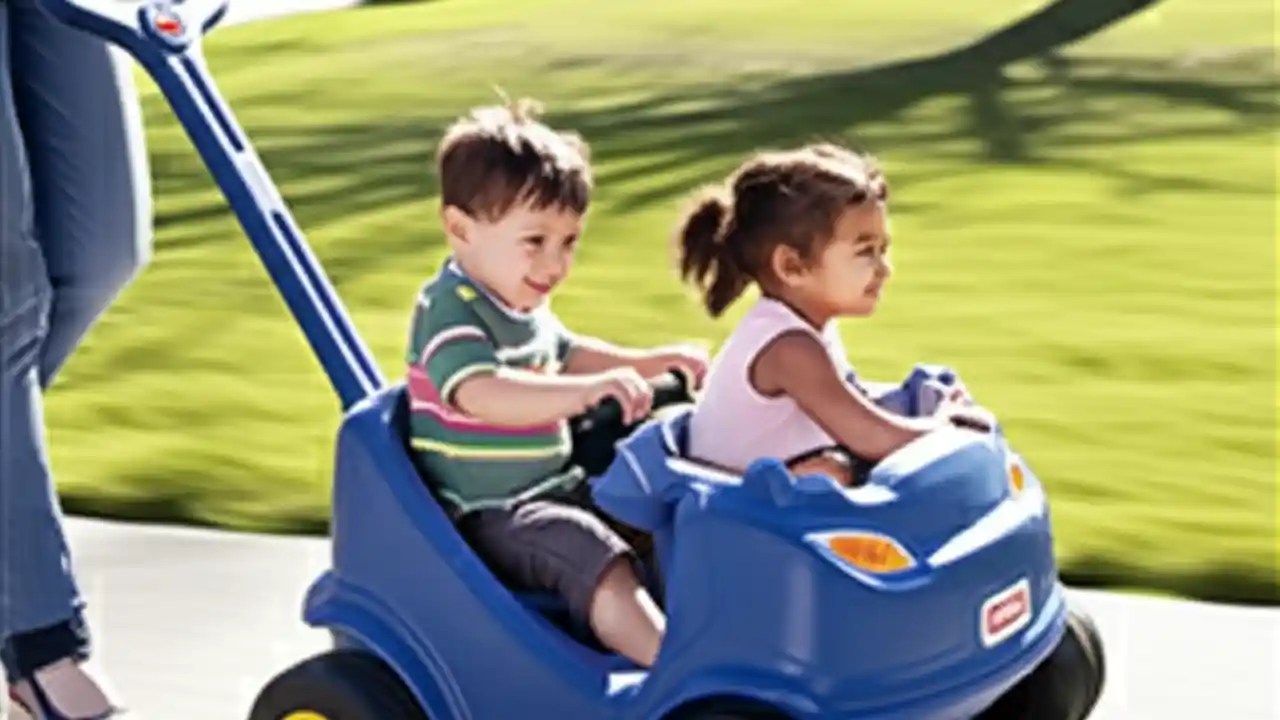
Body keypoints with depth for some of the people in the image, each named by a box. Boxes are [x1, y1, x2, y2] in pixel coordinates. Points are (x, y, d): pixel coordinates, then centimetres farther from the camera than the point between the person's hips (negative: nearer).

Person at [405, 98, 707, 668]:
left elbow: (565, 353, 29)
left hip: (550, 489, 10)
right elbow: (481, 394, -40)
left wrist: (652, 363, 16)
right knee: (595, 556, -30)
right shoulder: (450, 311, -21)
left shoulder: (522, 305, 9)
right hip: (485, 515, -10)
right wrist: (589, 390, -51)